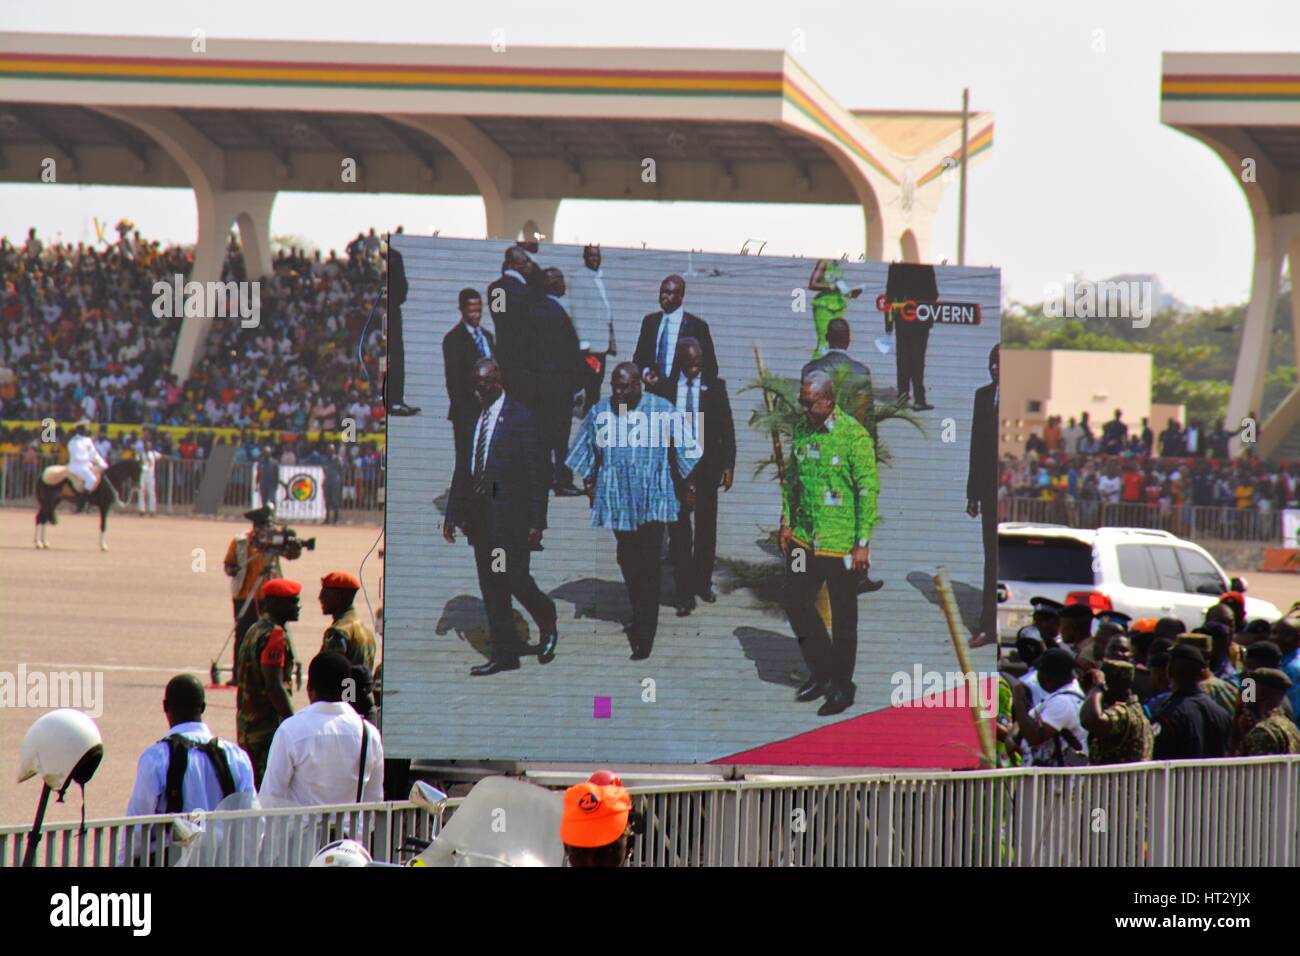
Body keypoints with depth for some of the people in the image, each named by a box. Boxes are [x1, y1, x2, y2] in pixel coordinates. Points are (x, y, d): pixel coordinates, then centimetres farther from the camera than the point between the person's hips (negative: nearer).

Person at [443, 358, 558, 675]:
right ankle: (504, 654, 11)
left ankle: (547, 622, 22)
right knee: (491, 588, 6)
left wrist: (537, 521, -12)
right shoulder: (471, 417, 10)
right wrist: (452, 514, 11)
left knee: (514, 578, -7)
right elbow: (463, 468, 15)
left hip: (511, 515, -6)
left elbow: (535, 473, -8)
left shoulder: (520, 418, -7)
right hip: (480, 516, 6)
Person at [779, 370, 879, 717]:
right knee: (795, 600, 6)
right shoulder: (801, 430, 5)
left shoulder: (853, 435, -15)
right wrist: (787, 522, 11)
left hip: (842, 543, -6)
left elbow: (869, 489, -15)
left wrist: (863, 542, -16)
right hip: (805, 538, 6)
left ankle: (842, 686, 16)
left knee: (843, 615, 5)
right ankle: (822, 673, 24)